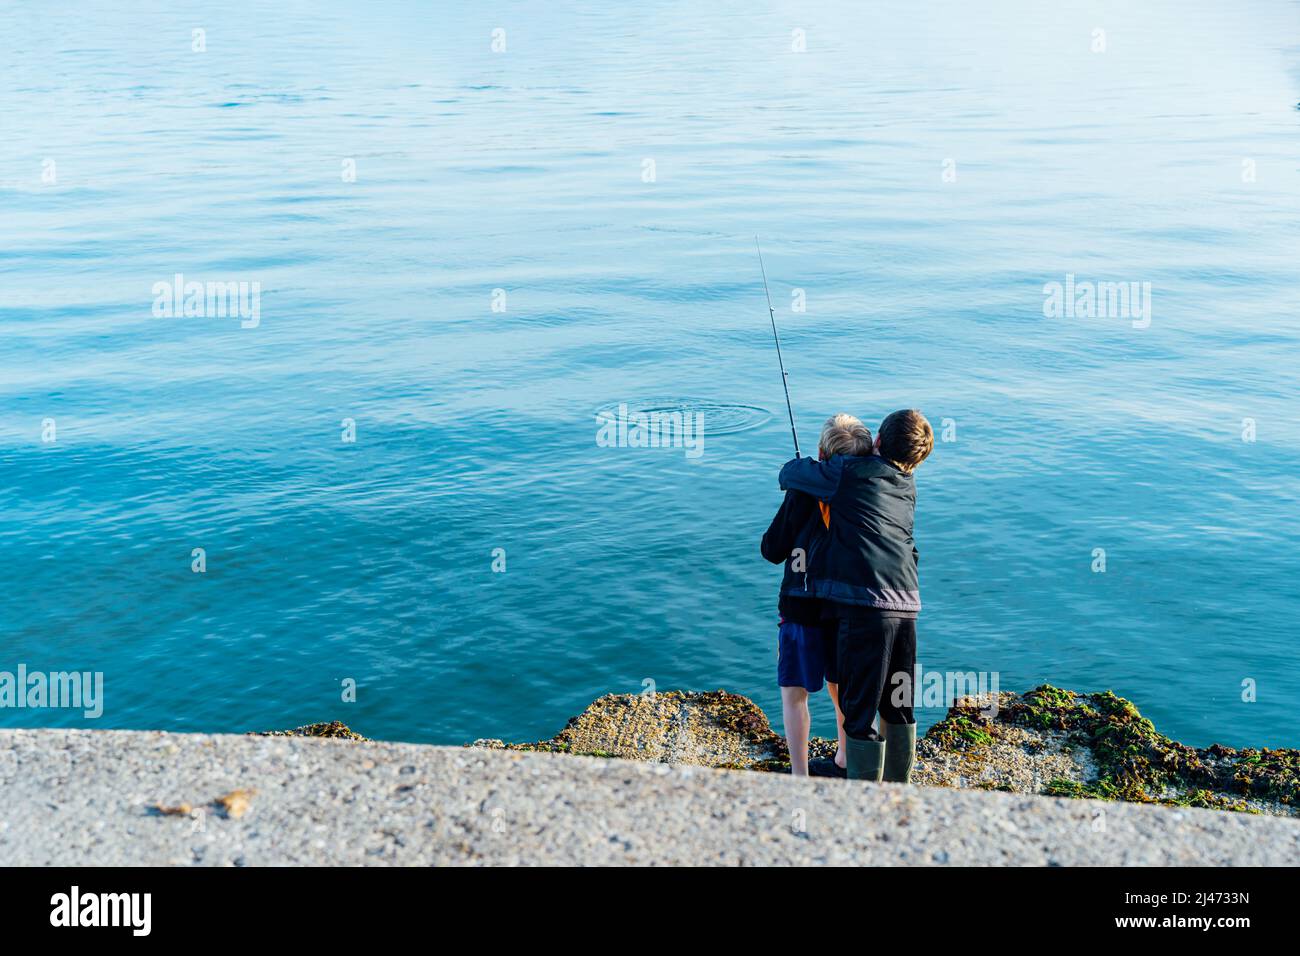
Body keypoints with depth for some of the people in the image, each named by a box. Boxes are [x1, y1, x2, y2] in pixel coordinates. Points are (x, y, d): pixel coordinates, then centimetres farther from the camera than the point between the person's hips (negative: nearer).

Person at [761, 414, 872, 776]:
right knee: (840, 687, 23)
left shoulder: (803, 494, -16)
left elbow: (772, 551, -8)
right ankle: (846, 761, 38)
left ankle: (800, 777, 5)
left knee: (794, 693, 6)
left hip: (803, 610, -5)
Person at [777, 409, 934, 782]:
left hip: (864, 605, -7)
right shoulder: (908, 486, 16)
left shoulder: (850, 472, -3)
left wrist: (808, 466, 28)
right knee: (898, 709, 17)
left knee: (859, 712, -3)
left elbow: (788, 474, 6)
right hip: (907, 607, 7)